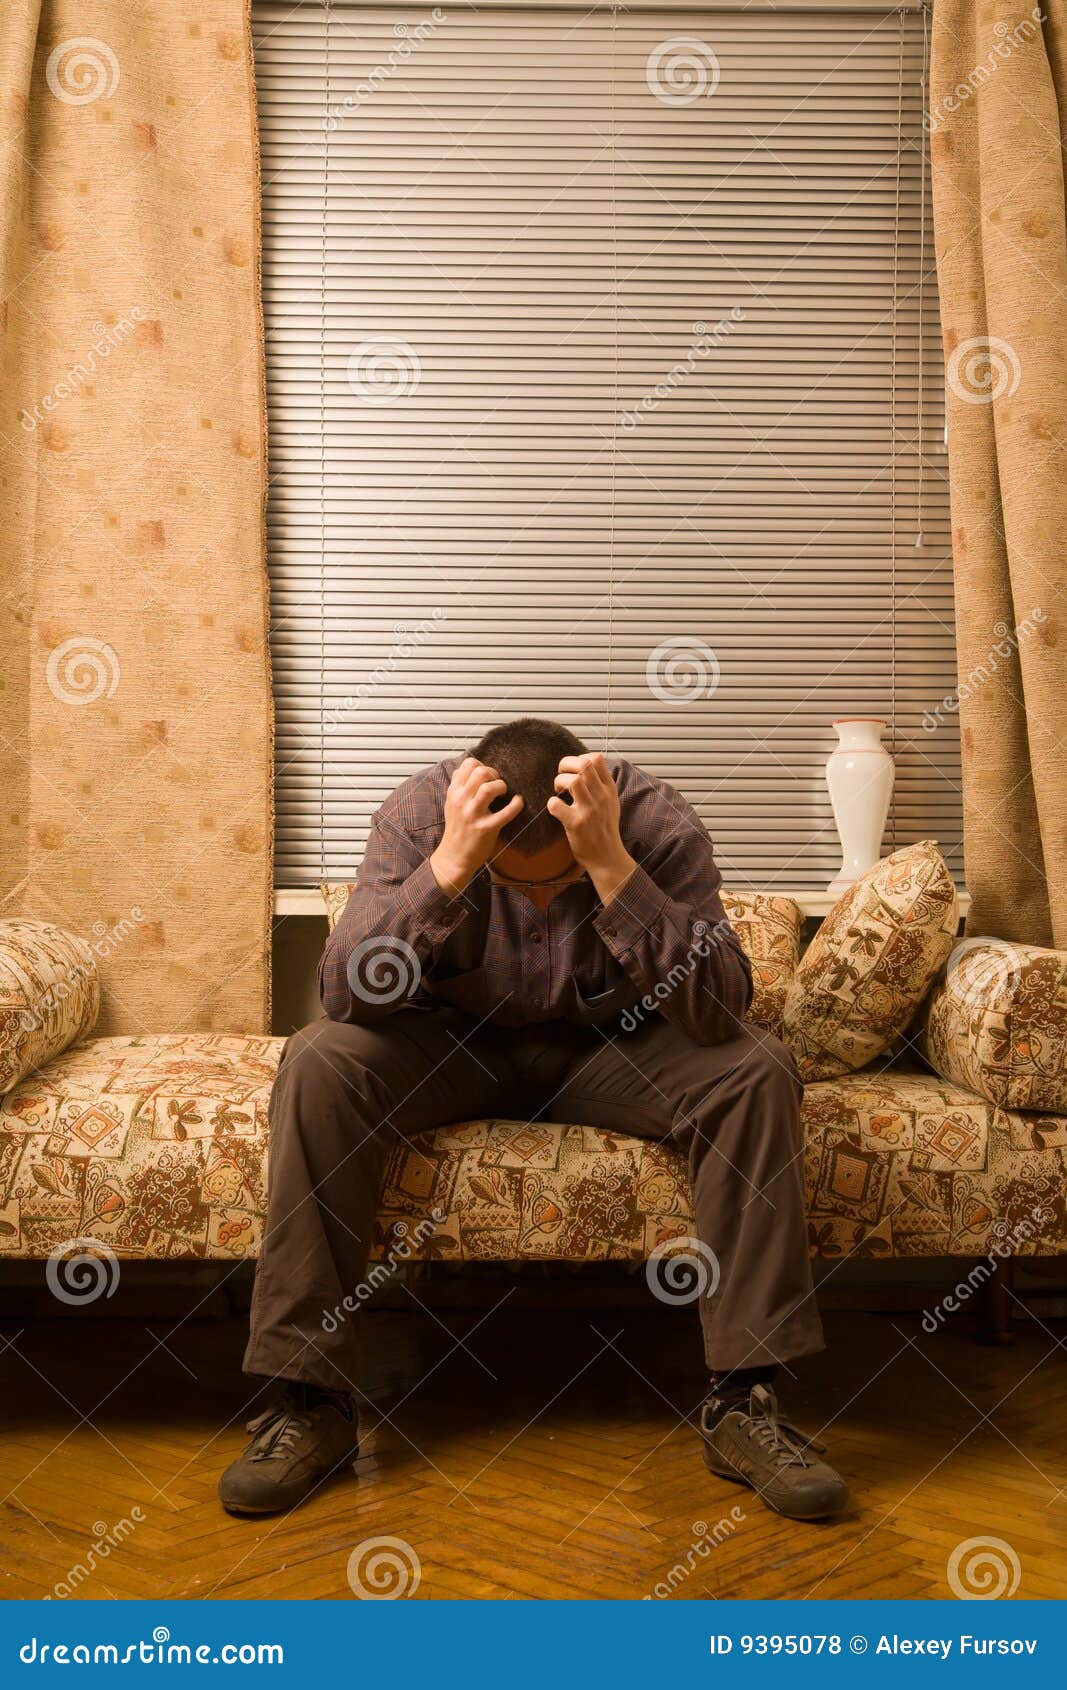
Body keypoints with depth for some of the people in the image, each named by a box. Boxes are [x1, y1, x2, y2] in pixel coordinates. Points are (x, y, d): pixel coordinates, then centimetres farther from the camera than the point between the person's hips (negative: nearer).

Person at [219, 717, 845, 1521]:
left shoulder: (657, 820, -22)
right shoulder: (422, 810, -20)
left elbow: (718, 1010, -33)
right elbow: (346, 993, -29)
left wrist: (609, 864, -42)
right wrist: (450, 862, -41)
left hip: (609, 1048, 0)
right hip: (457, 1048, 0)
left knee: (757, 1070, -27)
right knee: (318, 1063, -28)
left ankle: (743, 1402, -19)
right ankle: (311, 1401, -19)